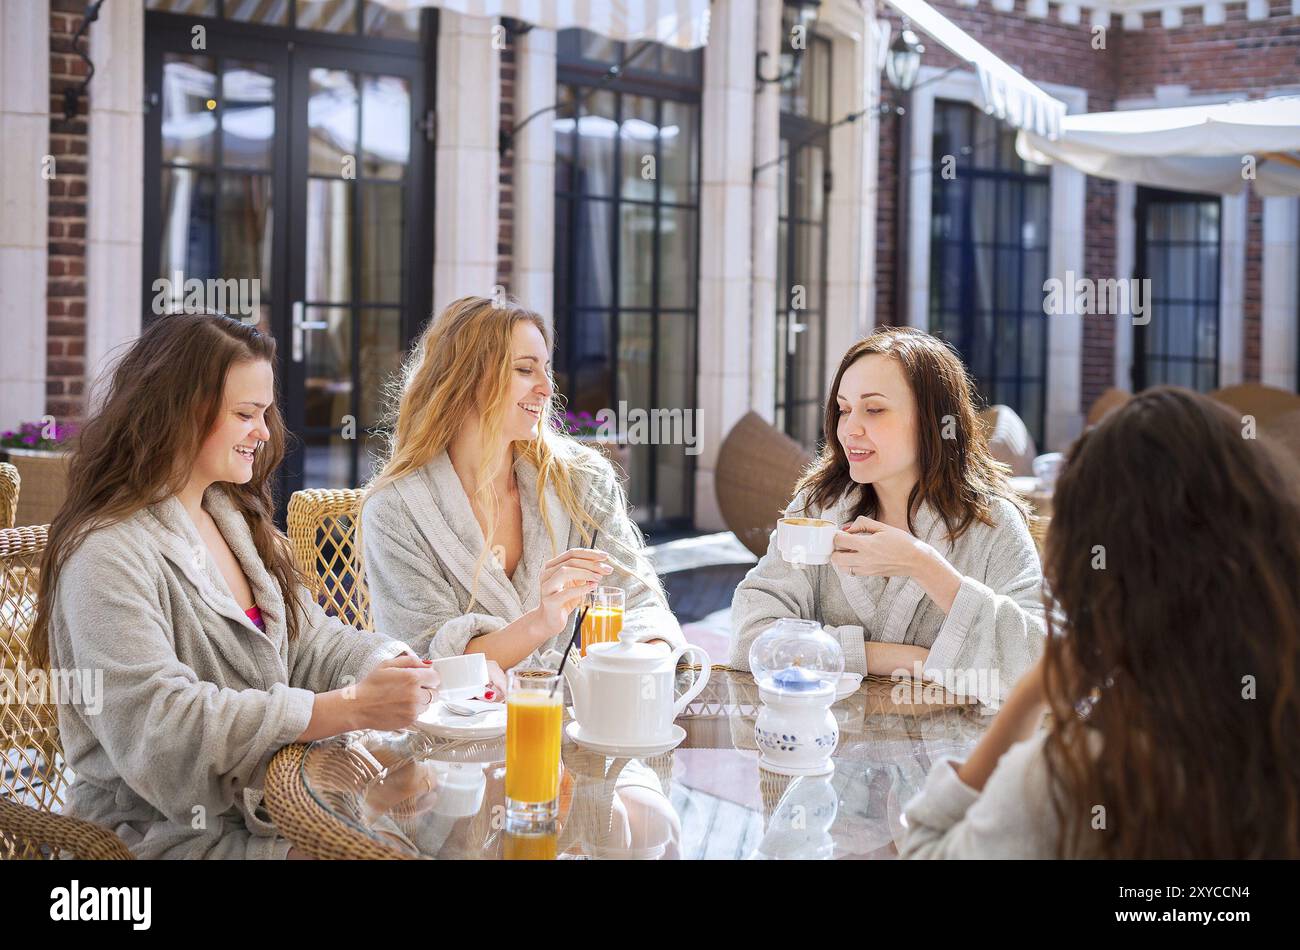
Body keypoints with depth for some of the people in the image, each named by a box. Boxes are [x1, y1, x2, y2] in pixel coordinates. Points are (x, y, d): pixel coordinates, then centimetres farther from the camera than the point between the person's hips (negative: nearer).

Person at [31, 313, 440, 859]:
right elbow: (157, 728, -25)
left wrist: (390, 662, -10)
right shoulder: (109, 556, -17)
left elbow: (308, 640, 12)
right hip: (174, 835, -7)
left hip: (269, 809, 8)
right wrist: (350, 708, -30)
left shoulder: (236, 521, 12)